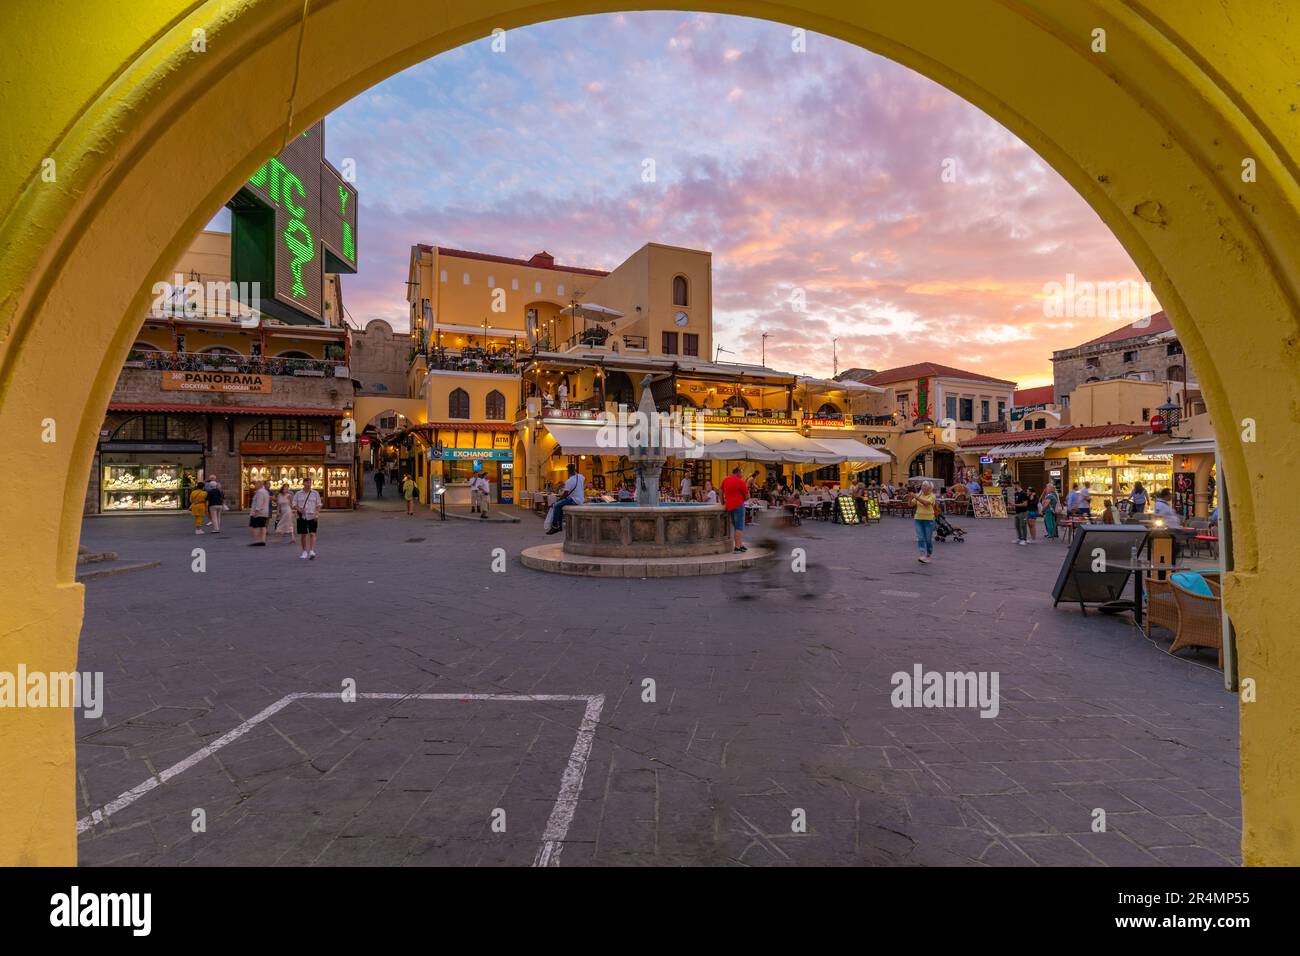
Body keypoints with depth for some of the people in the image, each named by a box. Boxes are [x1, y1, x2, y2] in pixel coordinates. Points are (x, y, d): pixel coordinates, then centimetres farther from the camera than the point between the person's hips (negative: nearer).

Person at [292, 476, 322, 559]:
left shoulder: (315, 493, 6)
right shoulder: (298, 494, 7)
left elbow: (318, 505, 6)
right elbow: (294, 504, 7)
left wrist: (317, 513, -8)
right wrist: (299, 509, -13)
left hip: (312, 516, -1)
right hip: (302, 516, 2)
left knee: (312, 534, -10)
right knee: (303, 535, 7)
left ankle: (312, 551, -16)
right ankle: (304, 551, 19)